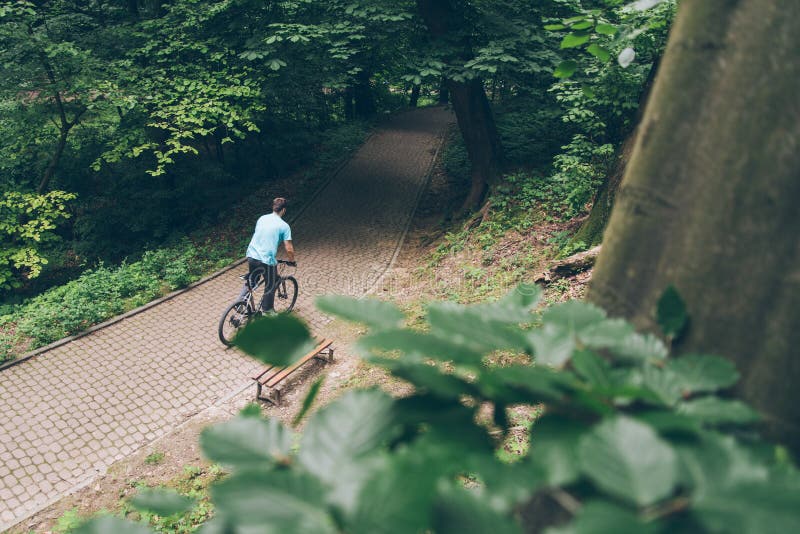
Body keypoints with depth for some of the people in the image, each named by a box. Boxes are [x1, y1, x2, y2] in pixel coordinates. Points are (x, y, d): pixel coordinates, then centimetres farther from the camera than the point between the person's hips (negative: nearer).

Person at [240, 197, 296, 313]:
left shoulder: (262, 218, 8)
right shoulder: (284, 226, -8)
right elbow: (289, 249, -9)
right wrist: (292, 261, 9)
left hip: (252, 256, 5)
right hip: (267, 260, -5)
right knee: (271, 286, 17)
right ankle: (267, 311, 28)